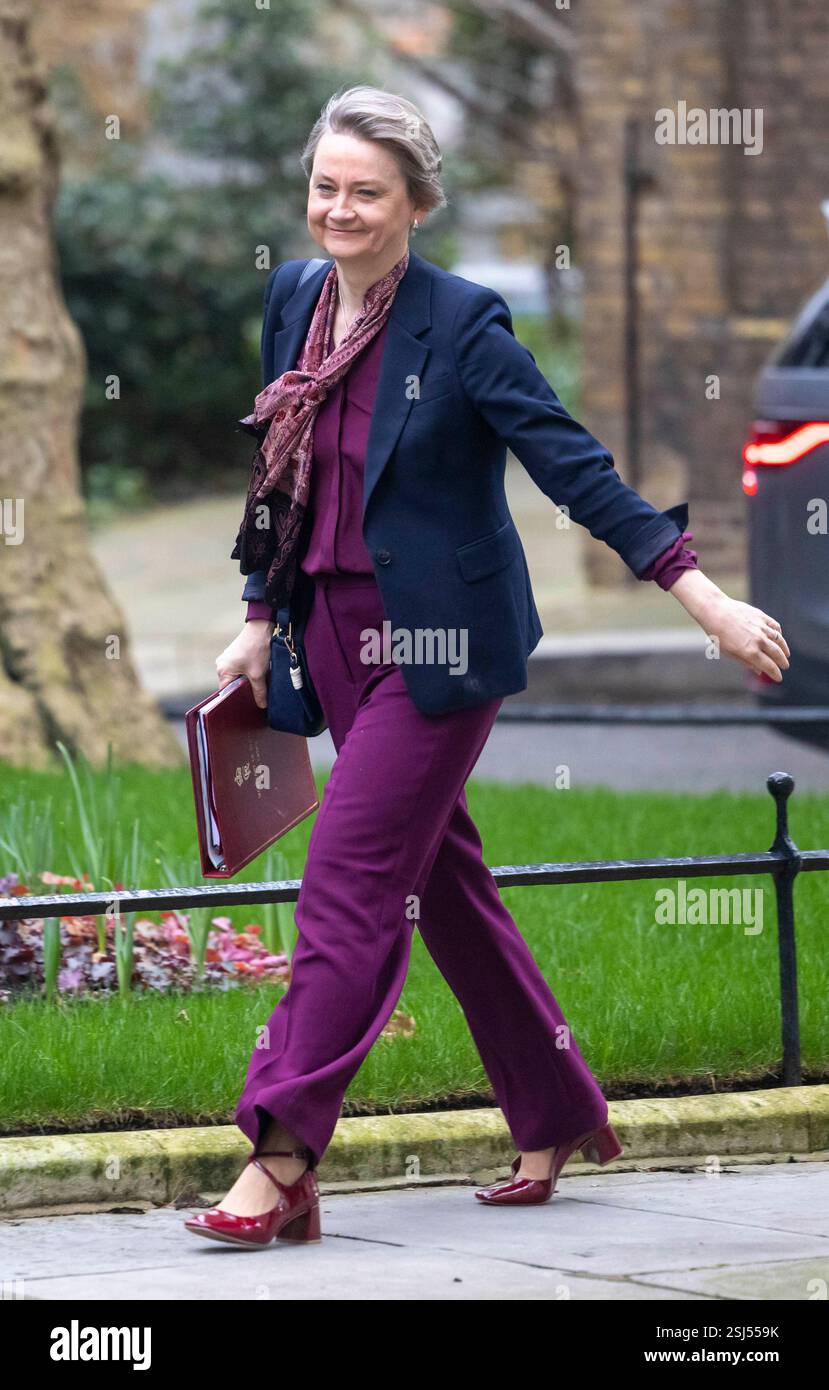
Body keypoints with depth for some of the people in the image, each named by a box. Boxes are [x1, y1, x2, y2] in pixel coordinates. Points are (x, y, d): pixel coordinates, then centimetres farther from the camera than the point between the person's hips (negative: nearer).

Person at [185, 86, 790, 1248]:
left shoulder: (462, 323, -14)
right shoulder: (294, 301, 5)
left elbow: (576, 467, -15)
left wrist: (705, 599, -18)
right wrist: (261, 619, 17)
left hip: (436, 643, -7)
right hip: (340, 633, 7)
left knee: (349, 882, -11)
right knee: (442, 886, 14)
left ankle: (282, 1160, -11)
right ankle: (558, 1119, 27)